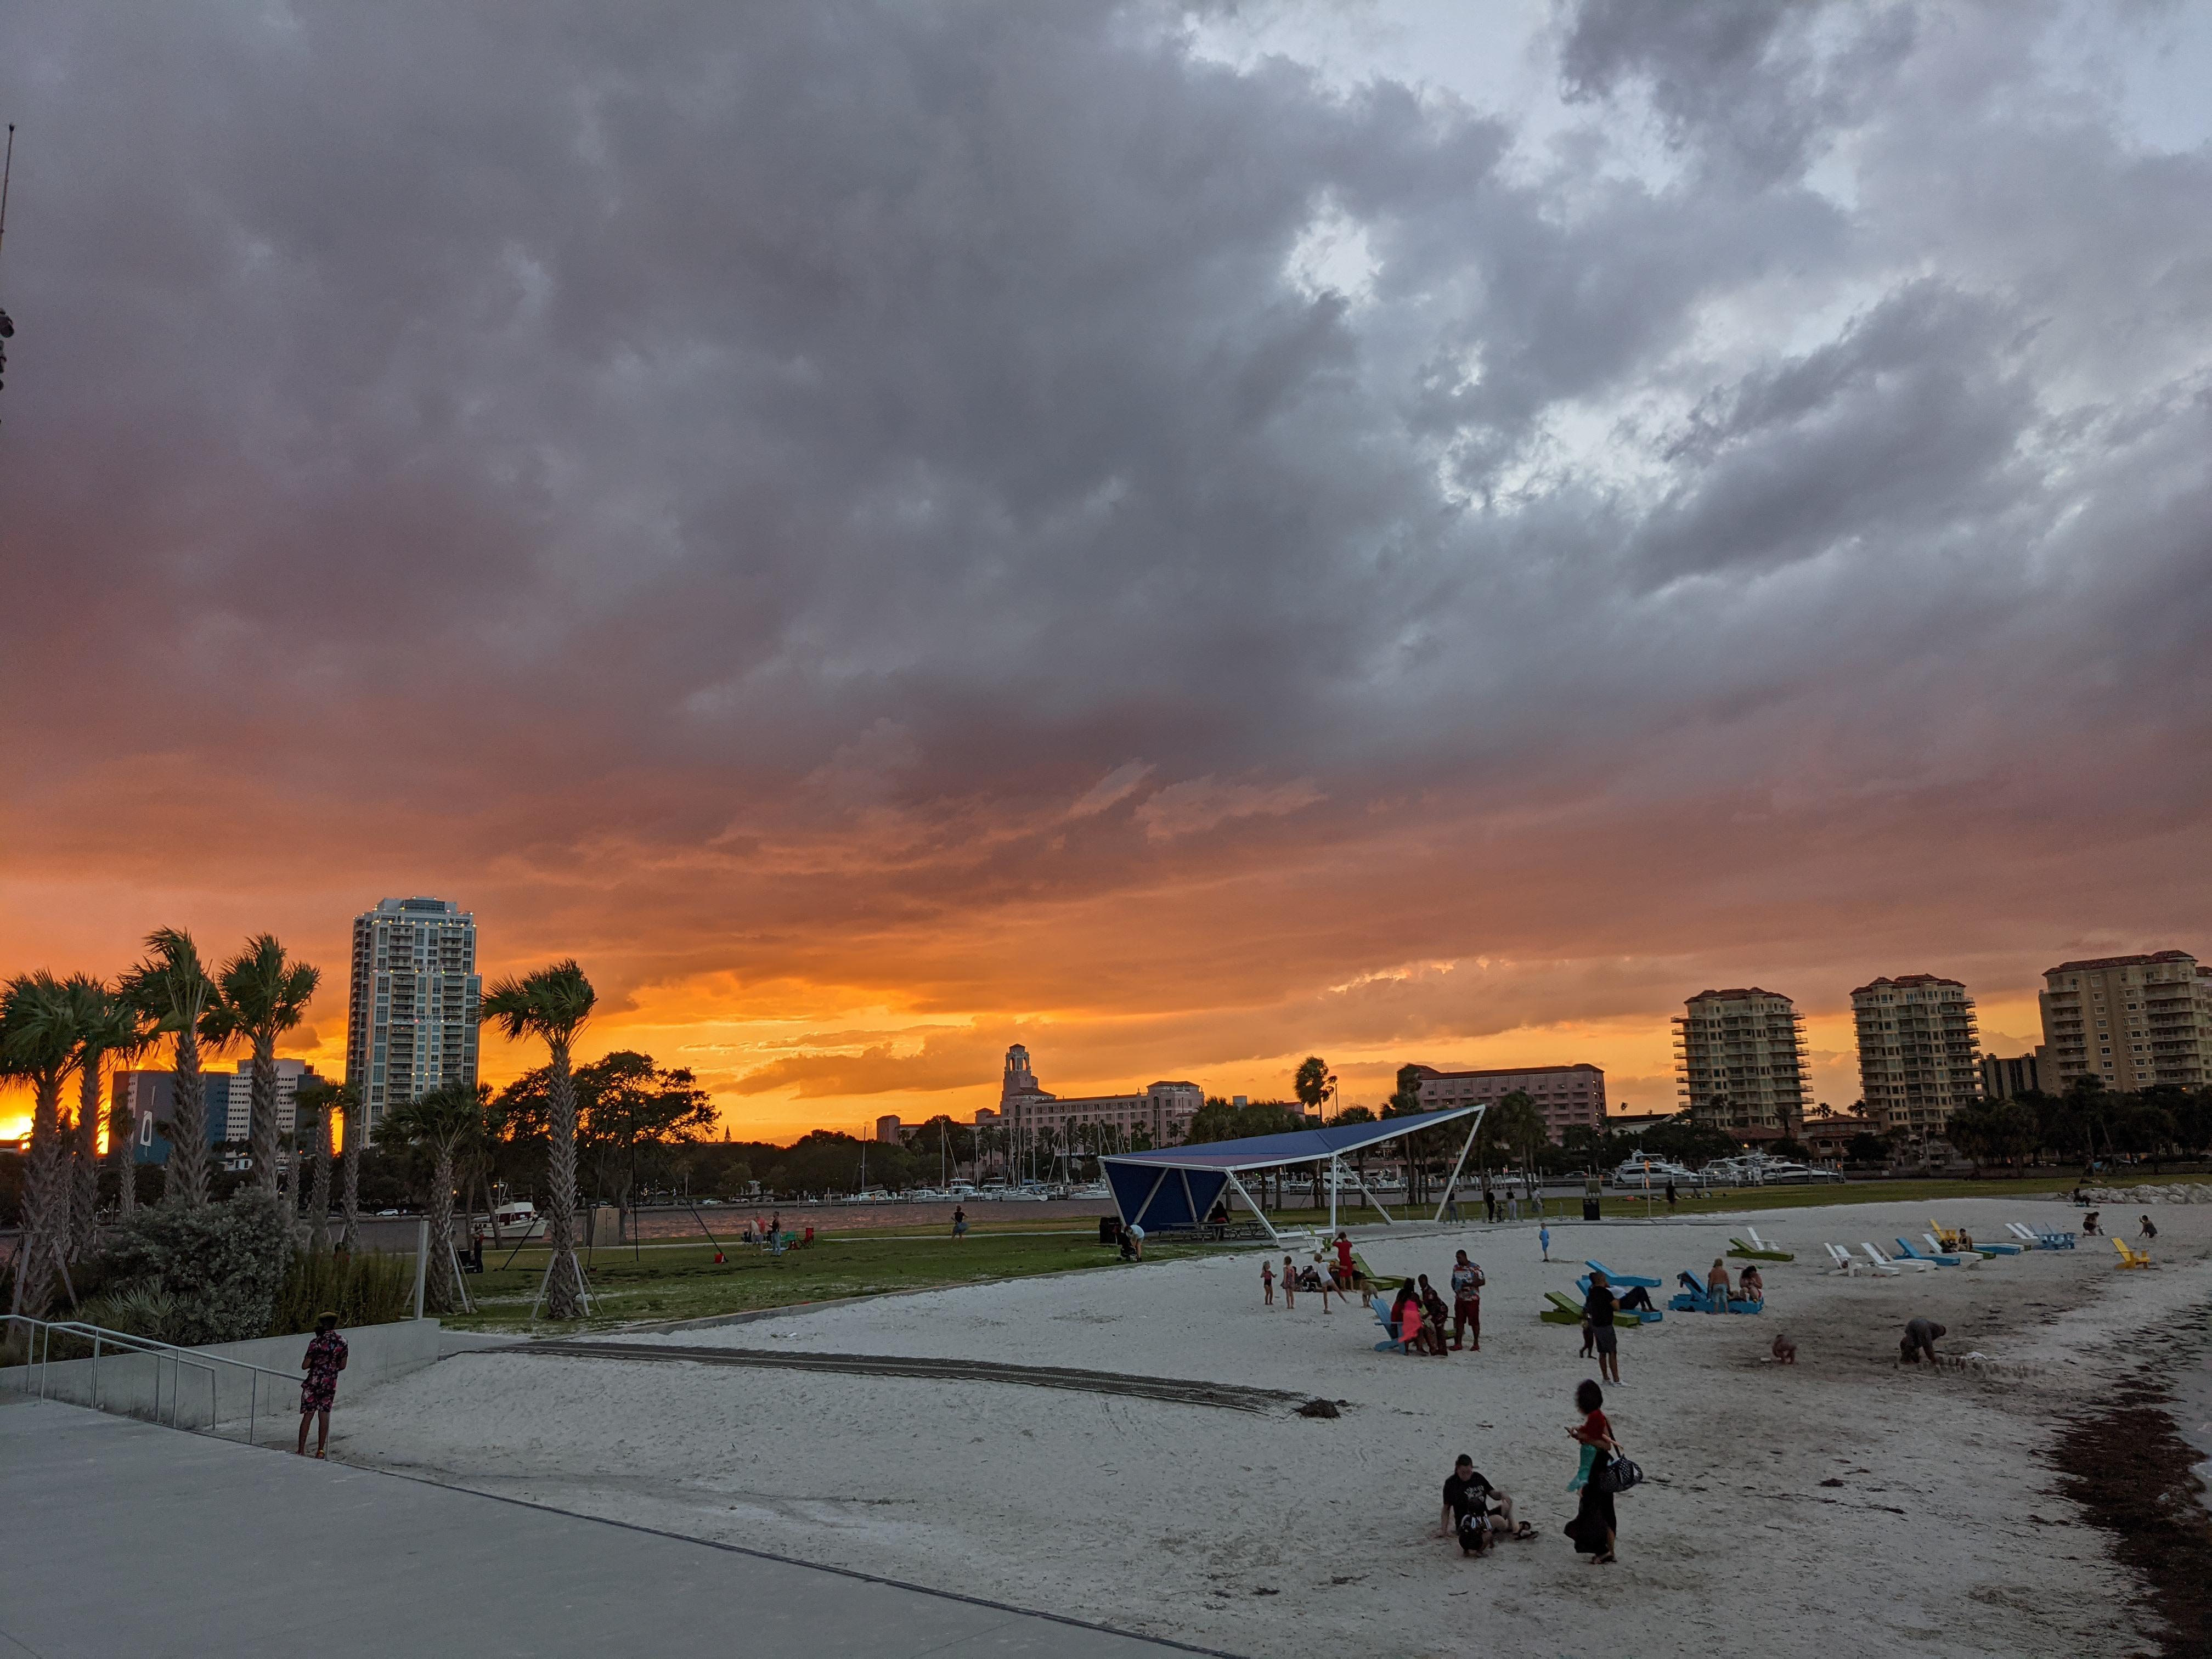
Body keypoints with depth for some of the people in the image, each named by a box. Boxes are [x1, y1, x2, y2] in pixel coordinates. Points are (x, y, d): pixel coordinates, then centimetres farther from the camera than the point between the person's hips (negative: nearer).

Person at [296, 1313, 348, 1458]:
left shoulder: (316, 1342, -12)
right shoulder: (342, 1342, -1)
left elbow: (304, 1366, -9)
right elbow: (342, 1366, 5)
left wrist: (315, 1363, 10)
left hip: (314, 1382, -3)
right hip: (331, 1384, 3)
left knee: (308, 1416, 7)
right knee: (324, 1416, 9)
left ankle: (301, 1450, 9)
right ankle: (320, 1450, 9)